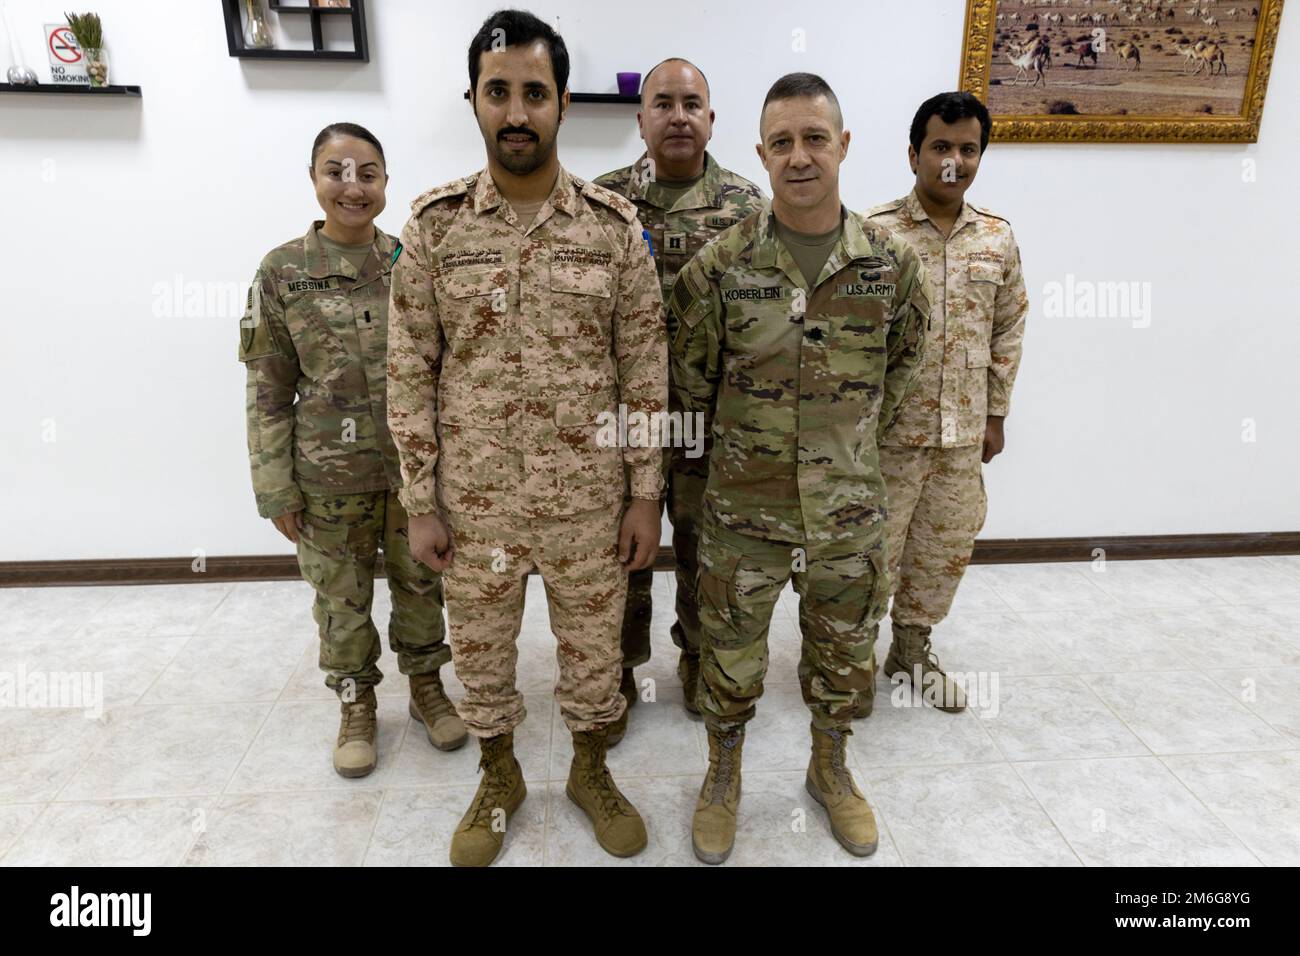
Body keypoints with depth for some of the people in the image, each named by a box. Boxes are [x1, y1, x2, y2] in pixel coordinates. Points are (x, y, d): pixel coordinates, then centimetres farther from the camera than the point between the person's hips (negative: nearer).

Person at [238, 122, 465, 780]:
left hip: (416, 466, 1)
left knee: (420, 585, 15)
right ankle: (356, 706, 36)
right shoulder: (282, 271, -4)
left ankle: (427, 688, 38)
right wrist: (276, 488, -4)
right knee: (341, 599, 13)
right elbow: (268, 390, -2)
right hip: (329, 475, -1)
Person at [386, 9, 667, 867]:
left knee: (594, 643, 16)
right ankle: (500, 777, 44)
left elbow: (645, 370, -2)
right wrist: (422, 501, -3)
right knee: (480, 649, 17)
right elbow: (410, 371, -2)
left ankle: (591, 770, 43)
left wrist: (647, 492, -3)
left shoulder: (614, 224, -4)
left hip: (588, 496, 0)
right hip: (475, 497, 1)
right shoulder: (433, 224, -4)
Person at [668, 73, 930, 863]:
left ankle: (831, 769, 45)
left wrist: (855, 431, 11)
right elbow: (691, 375, 0)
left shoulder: (893, 262, -4)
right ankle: (724, 775, 39)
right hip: (744, 503, -1)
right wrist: (745, 435, 8)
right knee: (731, 649, 13)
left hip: (850, 505, 2)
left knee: (843, 647, 19)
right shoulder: (721, 264, -10)